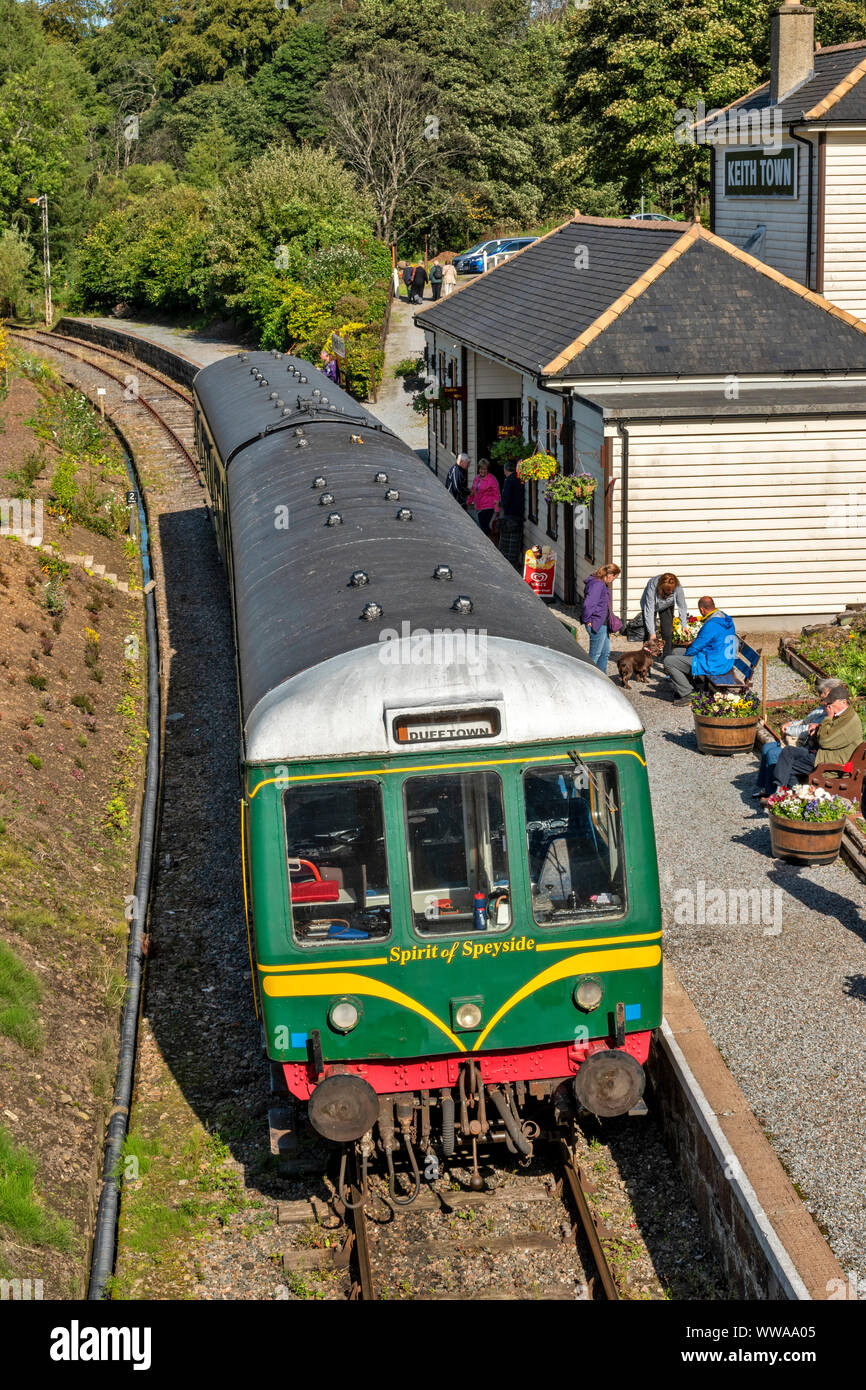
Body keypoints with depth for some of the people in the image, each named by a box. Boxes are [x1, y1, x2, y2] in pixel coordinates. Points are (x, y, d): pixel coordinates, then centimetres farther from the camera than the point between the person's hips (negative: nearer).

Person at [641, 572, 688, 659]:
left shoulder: (677, 587, -33)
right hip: (650, 605, -2)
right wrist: (652, 633, -42)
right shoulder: (652, 586, -41)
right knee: (649, 634, -10)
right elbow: (649, 611, -39)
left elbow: (682, 606, -20)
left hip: (667, 606, 3)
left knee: (668, 632, -6)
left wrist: (684, 625, -26)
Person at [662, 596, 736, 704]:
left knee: (668, 661, -8)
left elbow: (695, 648, -17)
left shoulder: (711, 625, -25)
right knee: (675, 653, 21)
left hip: (713, 666, -10)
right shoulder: (728, 620, 5)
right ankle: (682, 689, 24)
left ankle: (686, 695, -5)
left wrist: (686, 654, 4)